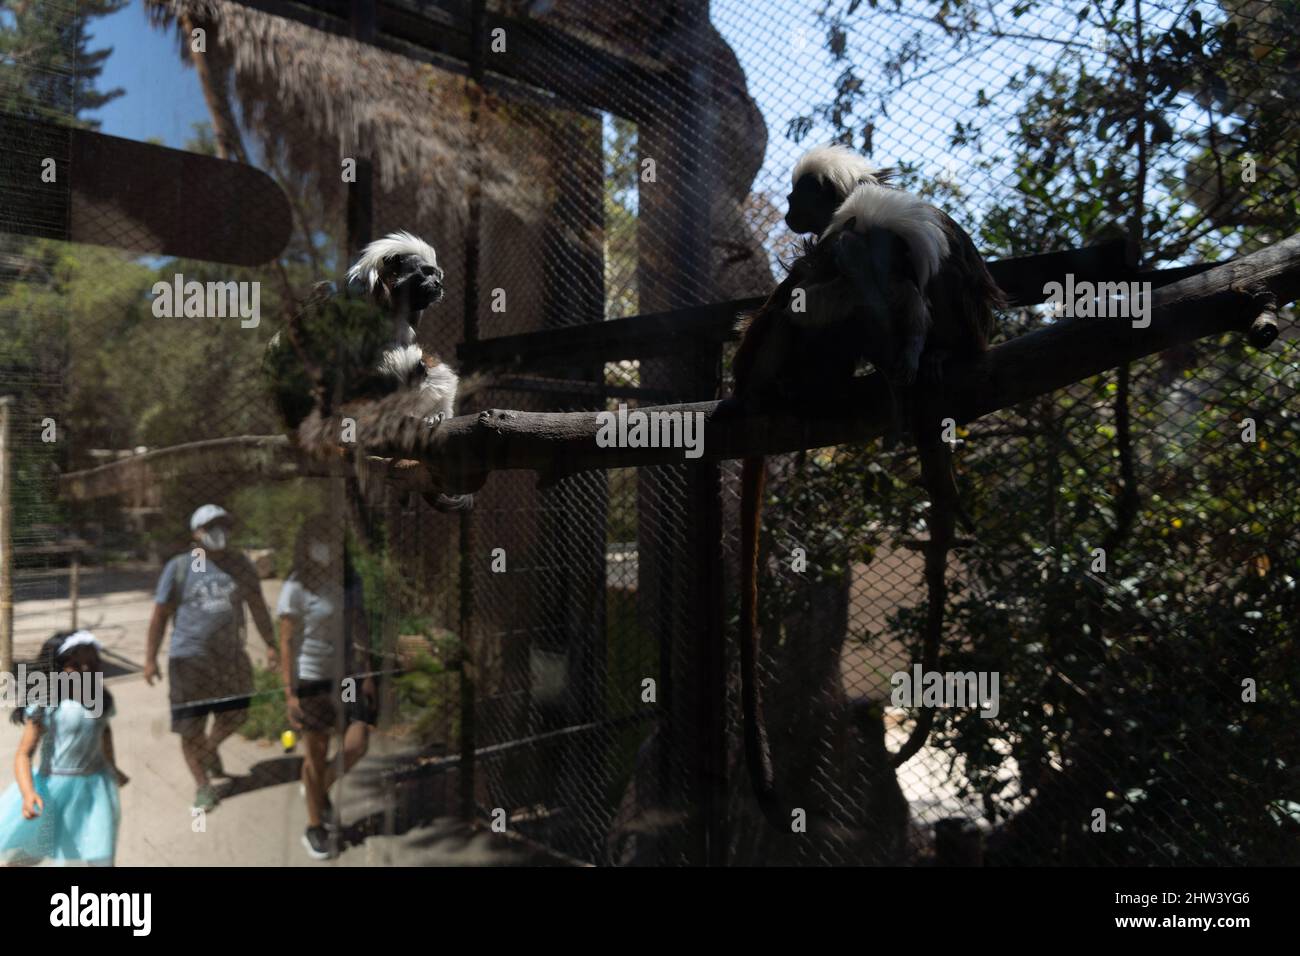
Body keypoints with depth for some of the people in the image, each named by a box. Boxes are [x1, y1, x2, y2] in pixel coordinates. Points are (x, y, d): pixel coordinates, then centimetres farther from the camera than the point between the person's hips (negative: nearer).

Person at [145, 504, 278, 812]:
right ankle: (202, 784, 19)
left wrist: (270, 644, 8)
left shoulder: (240, 564, 4)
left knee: (234, 715, 14)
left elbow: (257, 607, 11)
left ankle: (211, 747, 46)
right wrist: (150, 657, -3)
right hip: (190, 657, -3)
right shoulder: (179, 567, -5)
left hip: (231, 655, 4)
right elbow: (160, 614, -1)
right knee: (191, 726, 2)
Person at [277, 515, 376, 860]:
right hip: (312, 680, -4)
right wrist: (290, 691, -13)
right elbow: (287, 642, -11)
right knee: (316, 753, 6)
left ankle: (320, 790, 31)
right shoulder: (296, 588, -12)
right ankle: (315, 828, 26)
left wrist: (368, 672, 6)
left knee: (357, 744, -2)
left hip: (347, 676, 4)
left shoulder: (351, 582, 2)